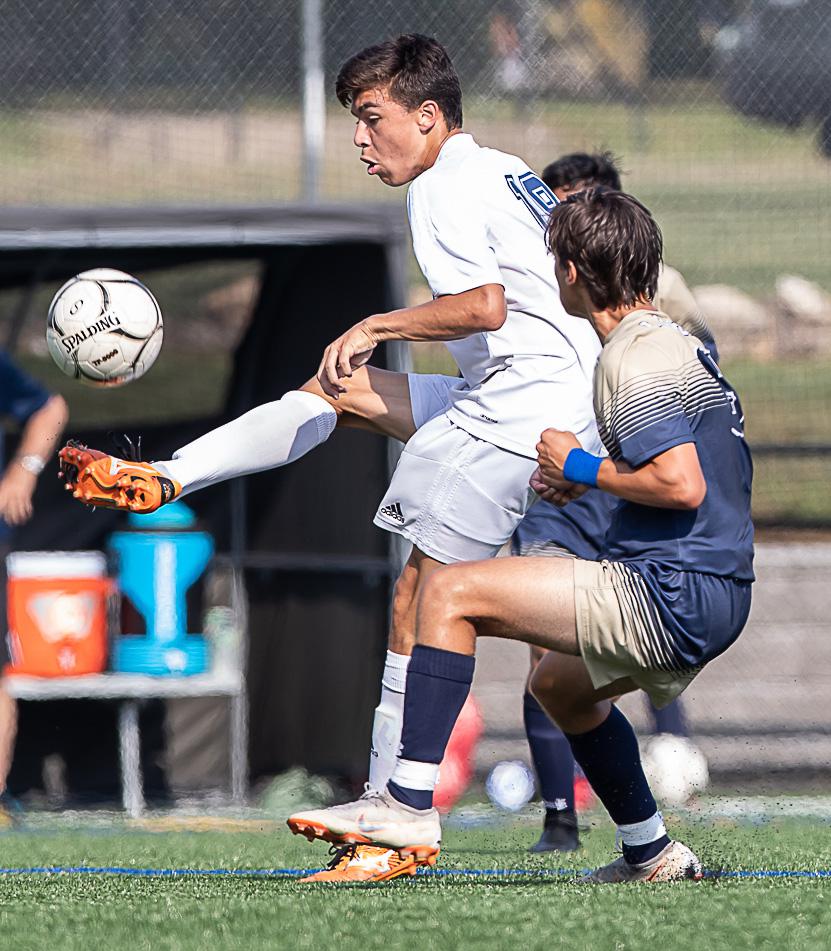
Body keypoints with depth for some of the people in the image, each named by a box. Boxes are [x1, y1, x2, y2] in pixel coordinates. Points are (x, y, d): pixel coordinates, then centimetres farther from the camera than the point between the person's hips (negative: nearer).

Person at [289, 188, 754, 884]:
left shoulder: (635, 359, -14)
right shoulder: (678, 343, 18)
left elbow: (682, 486, -24)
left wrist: (583, 470, -10)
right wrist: (588, 480, 16)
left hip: (670, 593, -10)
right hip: (717, 596, 10)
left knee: (451, 593, -12)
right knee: (559, 685, 34)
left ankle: (409, 806, -16)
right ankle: (652, 854, 39)